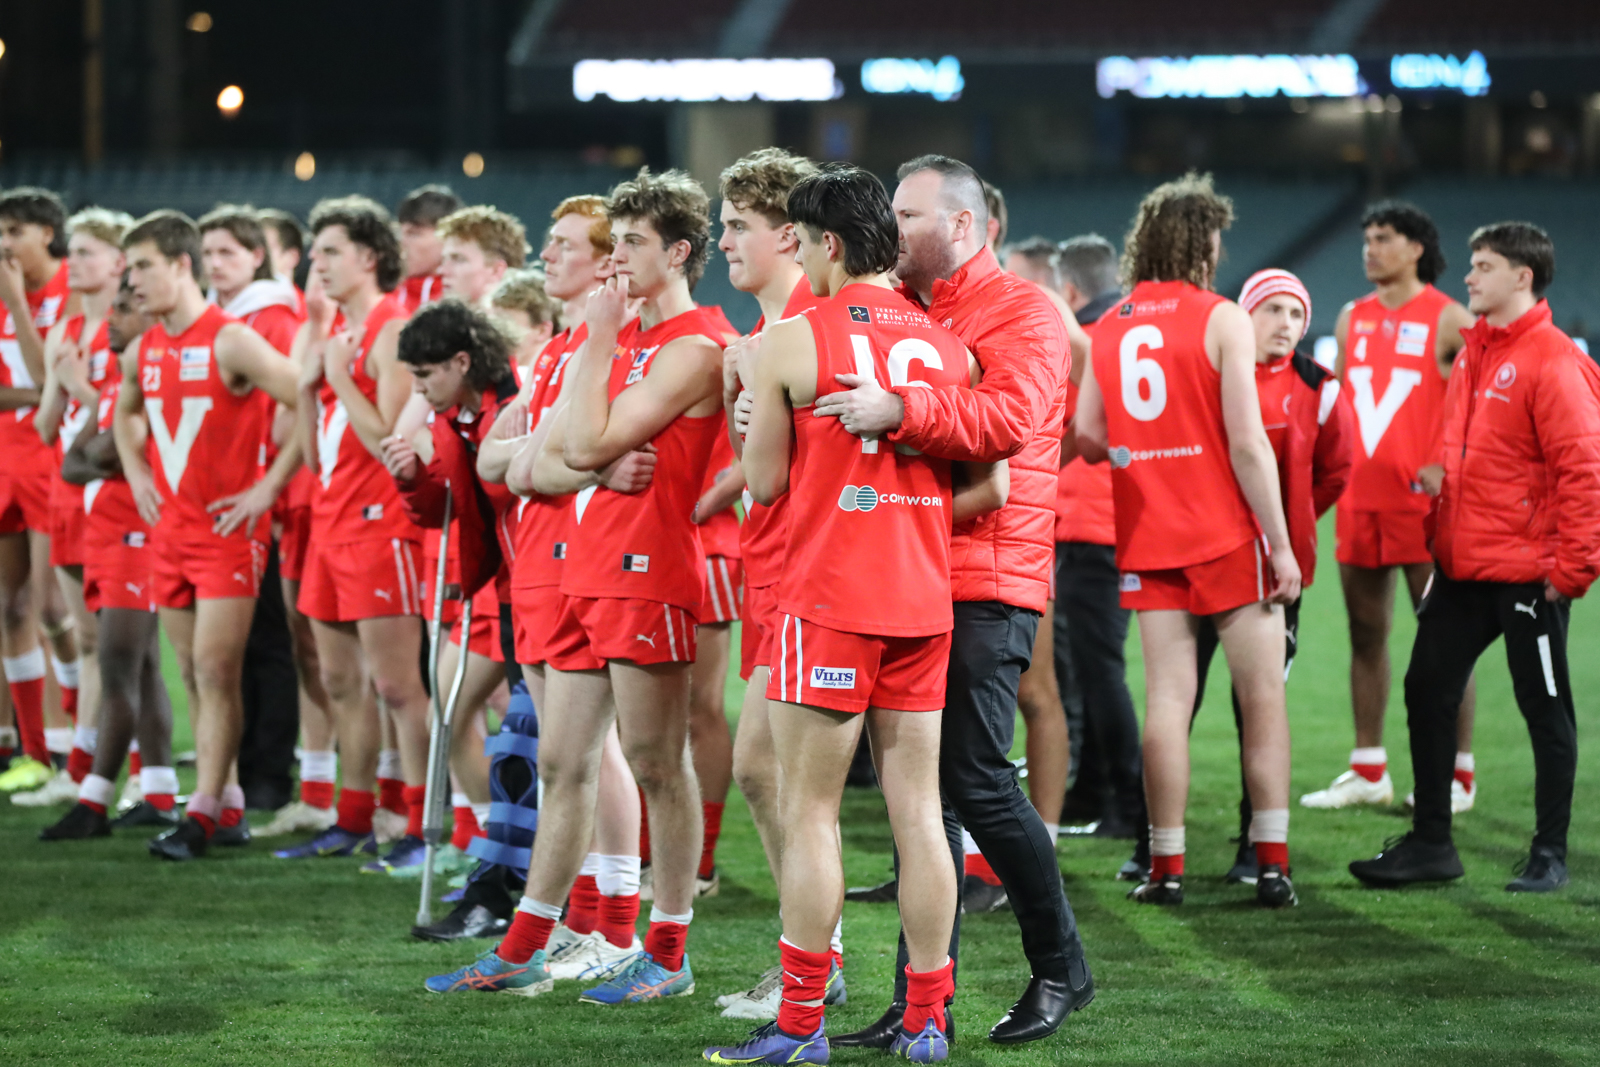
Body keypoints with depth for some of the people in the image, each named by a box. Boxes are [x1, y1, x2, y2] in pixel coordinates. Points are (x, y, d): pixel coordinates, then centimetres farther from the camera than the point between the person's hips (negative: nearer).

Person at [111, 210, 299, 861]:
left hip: (228, 529, -7)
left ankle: (202, 813, -7)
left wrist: (265, 488, -17)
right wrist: (136, 471, 13)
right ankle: (227, 806, 16)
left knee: (215, 670, -9)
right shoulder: (142, 353, 8)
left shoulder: (232, 343, -14)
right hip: (171, 528, 7)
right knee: (193, 673, 9)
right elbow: (126, 411, 29)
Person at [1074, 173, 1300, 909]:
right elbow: (1247, 444, -13)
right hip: (1225, 536, -4)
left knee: (1168, 696, 5)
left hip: (1146, 538, 4)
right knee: (1263, 695, 3)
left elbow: (1087, 439, 5)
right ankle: (1272, 863, -1)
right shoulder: (1222, 321, -8)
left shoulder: (1107, 329, 6)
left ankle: (1166, 867, 3)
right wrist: (1280, 543, -9)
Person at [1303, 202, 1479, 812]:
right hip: (1360, 500, 6)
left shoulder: (1448, 320, -4)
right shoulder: (1353, 319, 14)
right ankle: (1368, 772, 16)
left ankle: (1457, 775, 2)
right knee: (1366, 635, 9)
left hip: (1422, 500, -6)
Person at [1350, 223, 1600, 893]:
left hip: (1528, 573, -8)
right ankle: (1430, 843, 15)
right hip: (1464, 569, 8)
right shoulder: (1473, 352, 13)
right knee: (1428, 691, 7)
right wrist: (1439, 539, 15)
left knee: (1544, 707, 2)